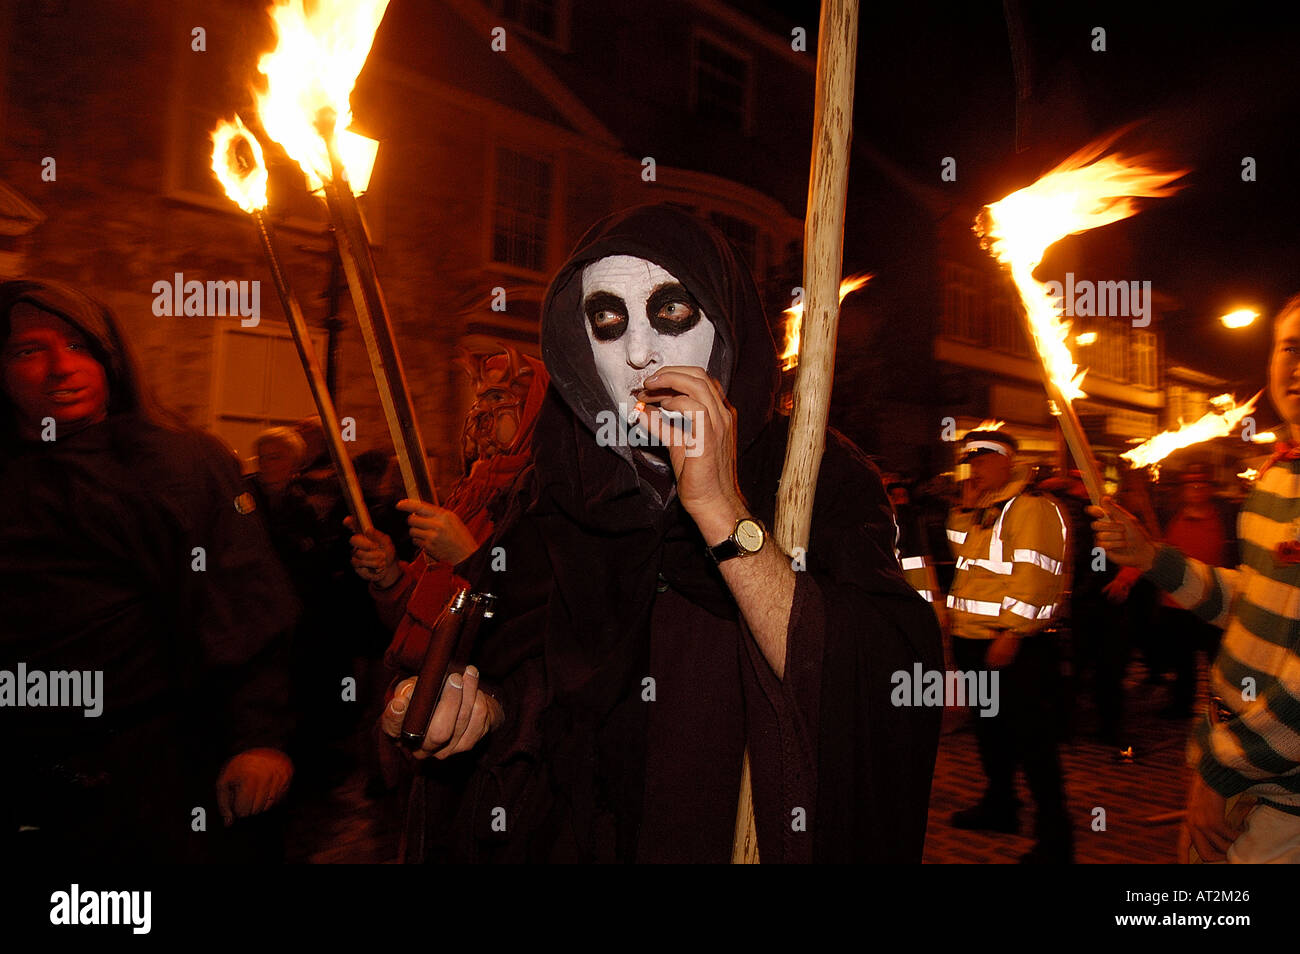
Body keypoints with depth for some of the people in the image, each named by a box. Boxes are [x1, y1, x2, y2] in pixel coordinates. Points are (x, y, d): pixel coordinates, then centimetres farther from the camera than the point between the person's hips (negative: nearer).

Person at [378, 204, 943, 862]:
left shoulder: (819, 473, -8)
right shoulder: (577, 484, 1)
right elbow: (538, 693, 8)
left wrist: (720, 509, -23)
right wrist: (484, 710, -12)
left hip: (759, 837, -2)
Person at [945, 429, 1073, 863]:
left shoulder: (1032, 507, -14)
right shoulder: (984, 508, 14)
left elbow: (1032, 577, -21)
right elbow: (960, 550, 20)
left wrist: (1010, 634, -24)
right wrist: (966, 507, 6)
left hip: (1016, 647, -9)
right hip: (975, 643, 9)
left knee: (1031, 738, -3)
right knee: (990, 729, 21)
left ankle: (1054, 837, 8)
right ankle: (1000, 806, 38)